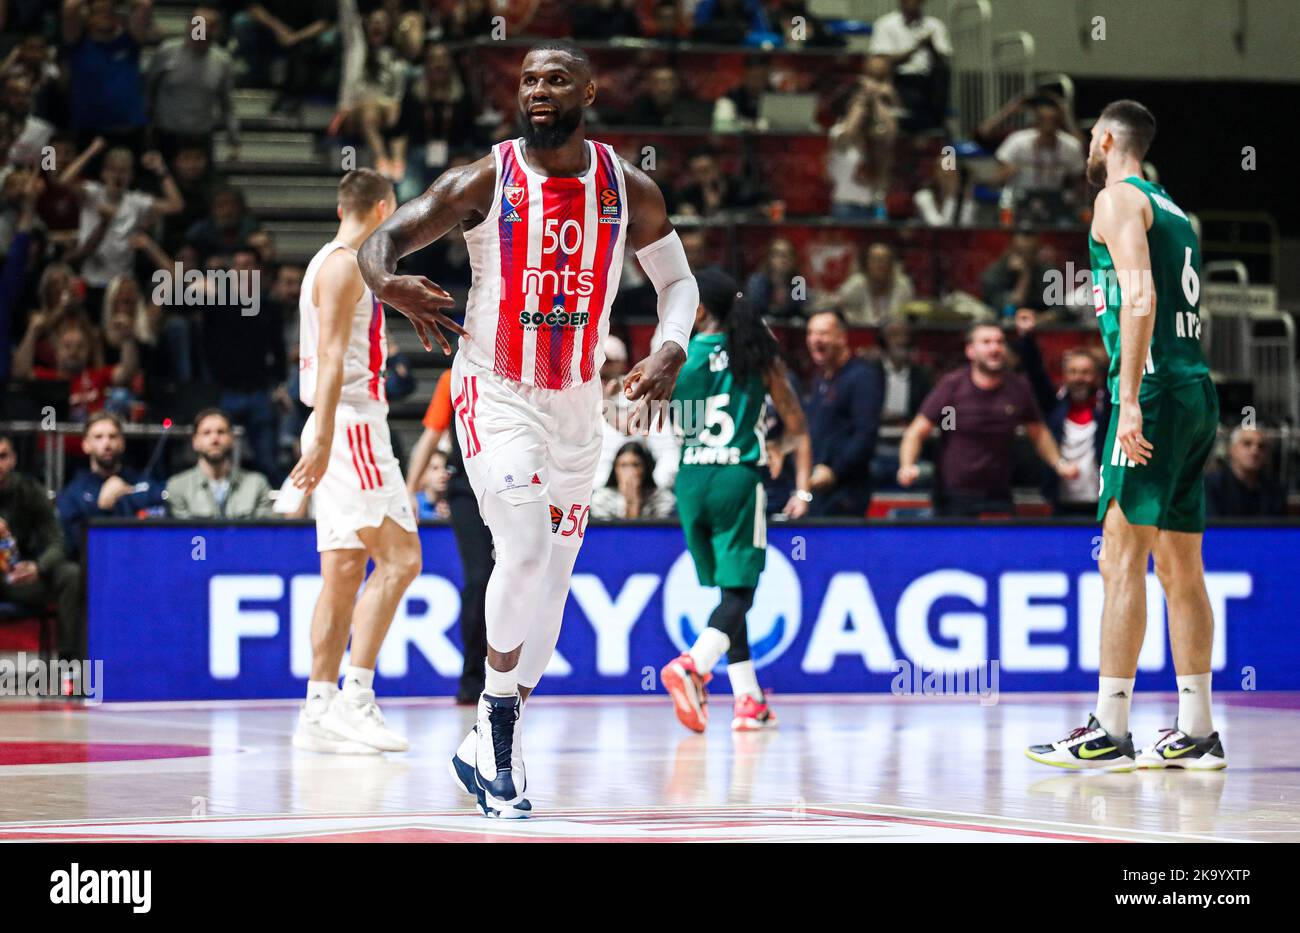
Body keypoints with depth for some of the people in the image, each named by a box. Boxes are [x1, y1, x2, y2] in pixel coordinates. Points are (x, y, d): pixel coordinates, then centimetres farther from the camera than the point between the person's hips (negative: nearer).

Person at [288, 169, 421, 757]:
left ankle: (319, 714, 6)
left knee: (344, 572, 8)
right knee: (398, 558, -13)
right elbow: (330, 358, -19)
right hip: (351, 425, -10)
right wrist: (322, 439, -26)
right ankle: (356, 695, -19)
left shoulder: (336, 263, 21)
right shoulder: (345, 265, -9)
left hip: (341, 431, 10)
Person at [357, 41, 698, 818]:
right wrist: (389, 285, -34)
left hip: (577, 403, 4)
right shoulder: (485, 181, -9)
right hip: (496, 395, -4)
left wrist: (671, 352, -11)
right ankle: (498, 717, -5)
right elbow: (383, 240, -9)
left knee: (553, 578, 7)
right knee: (526, 548, -23)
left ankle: (493, 747, 22)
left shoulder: (628, 189, -1)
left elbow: (678, 281, 9)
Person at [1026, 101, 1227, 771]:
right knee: (1180, 566, 10)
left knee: (1122, 559, -9)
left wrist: (1129, 401, -21)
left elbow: (1140, 298, -17)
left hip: (1155, 390, -9)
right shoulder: (1173, 212, 23)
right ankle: (1196, 734, 10)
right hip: (1198, 394, 9)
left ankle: (1109, 733, -12)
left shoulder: (1118, 199, -3)